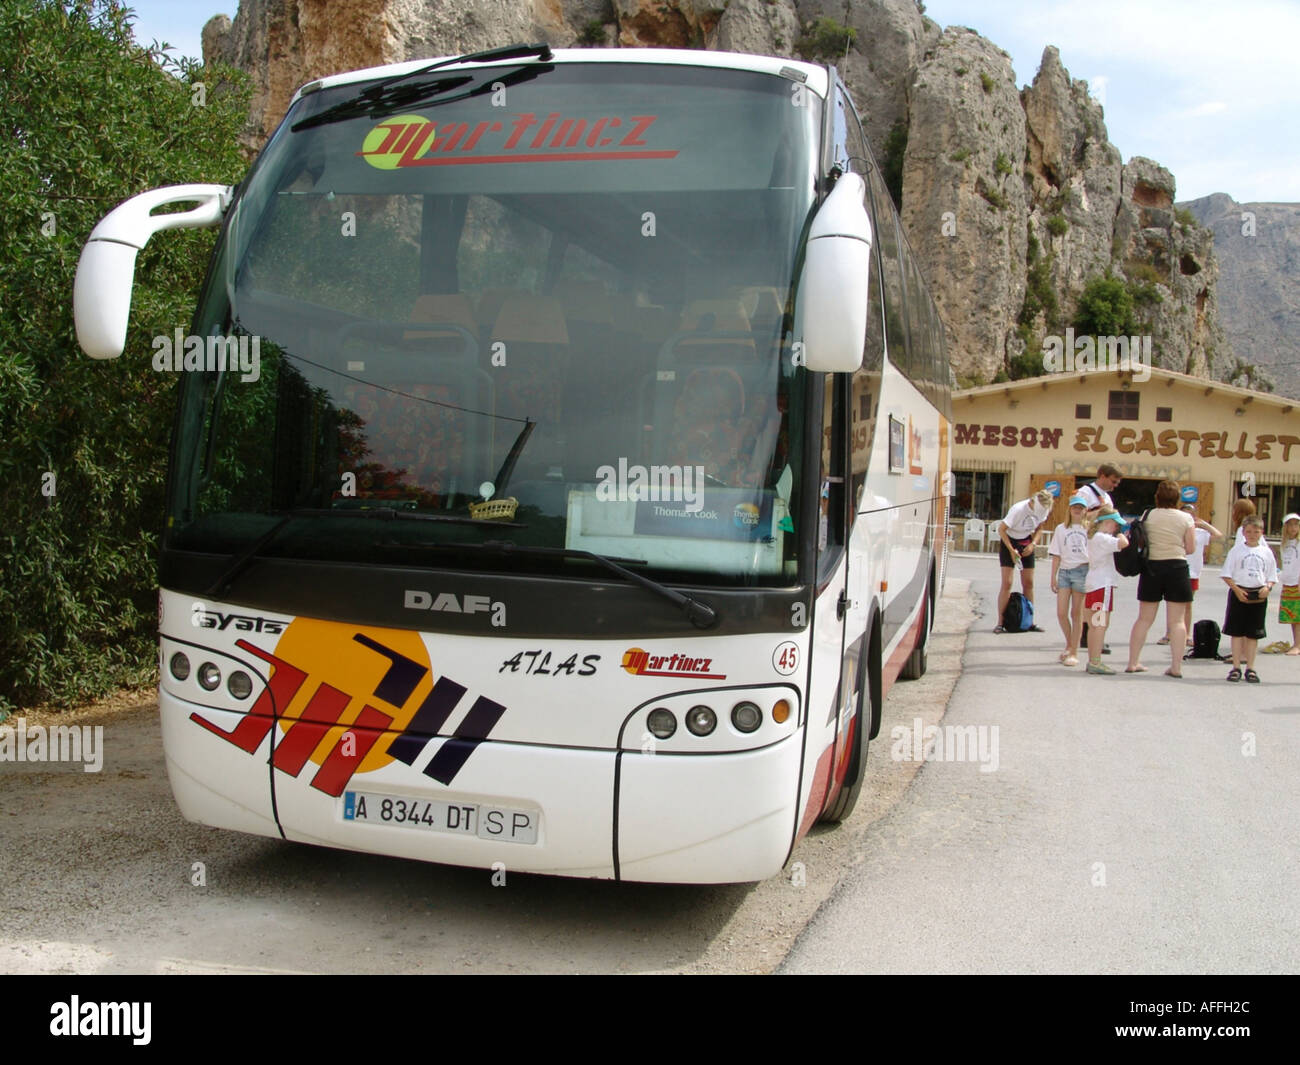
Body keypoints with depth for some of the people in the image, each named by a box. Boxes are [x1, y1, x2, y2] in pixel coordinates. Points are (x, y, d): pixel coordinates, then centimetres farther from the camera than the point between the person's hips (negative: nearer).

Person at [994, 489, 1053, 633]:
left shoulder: (1043, 510, -11)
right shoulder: (1019, 509, -28)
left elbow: (1039, 528, 7)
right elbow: (1001, 529, -21)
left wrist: (1032, 544, -9)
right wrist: (1012, 550, -23)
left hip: (1026, 543, 6)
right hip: (1009, 541, -6)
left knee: (1028, 583, 5)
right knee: (1007, 583, -11)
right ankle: (1000, 622, -8)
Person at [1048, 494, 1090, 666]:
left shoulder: (1089, 529, 6)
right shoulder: (1061, 529, 9)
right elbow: (1056, 555, 8)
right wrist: (1053, 576, 2)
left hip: (1082, 571, -2)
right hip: (1064, 571, 2)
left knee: (1076, 613, 2)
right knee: (1061, 613, -2)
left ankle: (1074, 652, 8)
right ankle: (1069, 644, 22)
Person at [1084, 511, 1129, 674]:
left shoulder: (1094, 538, 17)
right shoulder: (1102, 538, -14)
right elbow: (1123, 543, -28)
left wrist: (1119, 533, 11)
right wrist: (1120, 533, -9)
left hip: (1092, 585, 10)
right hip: (1102, 584, -10)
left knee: (1094, 624, 11)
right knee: (1101, 624, -10)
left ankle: (1092, 661, 14)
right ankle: (1095, 662, -13)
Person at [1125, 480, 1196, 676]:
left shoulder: (1147, 516, -1)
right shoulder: (1186, 518, -4)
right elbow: (1191, 548, -2)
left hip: (1151, 567, 2)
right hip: (1177, 568, -1)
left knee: (1144, 619, 11)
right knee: (1177, 621, 3)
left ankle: (1133, 663, 13)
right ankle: (1176, 666, -2)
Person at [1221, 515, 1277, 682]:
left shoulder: (1266, 552, 6)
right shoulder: (1236, 551, 0)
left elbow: (1272, 577, 9)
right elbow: (1226, 575, 0)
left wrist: (1267, 587, -10)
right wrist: (1237, 590, -13)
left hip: (1259, 595, 2)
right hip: (1238, 593, -1)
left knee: (1253, 634, 6)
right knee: (1237, 632, 1)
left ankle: (1250, 668, 12)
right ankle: (1236, 667, 7)